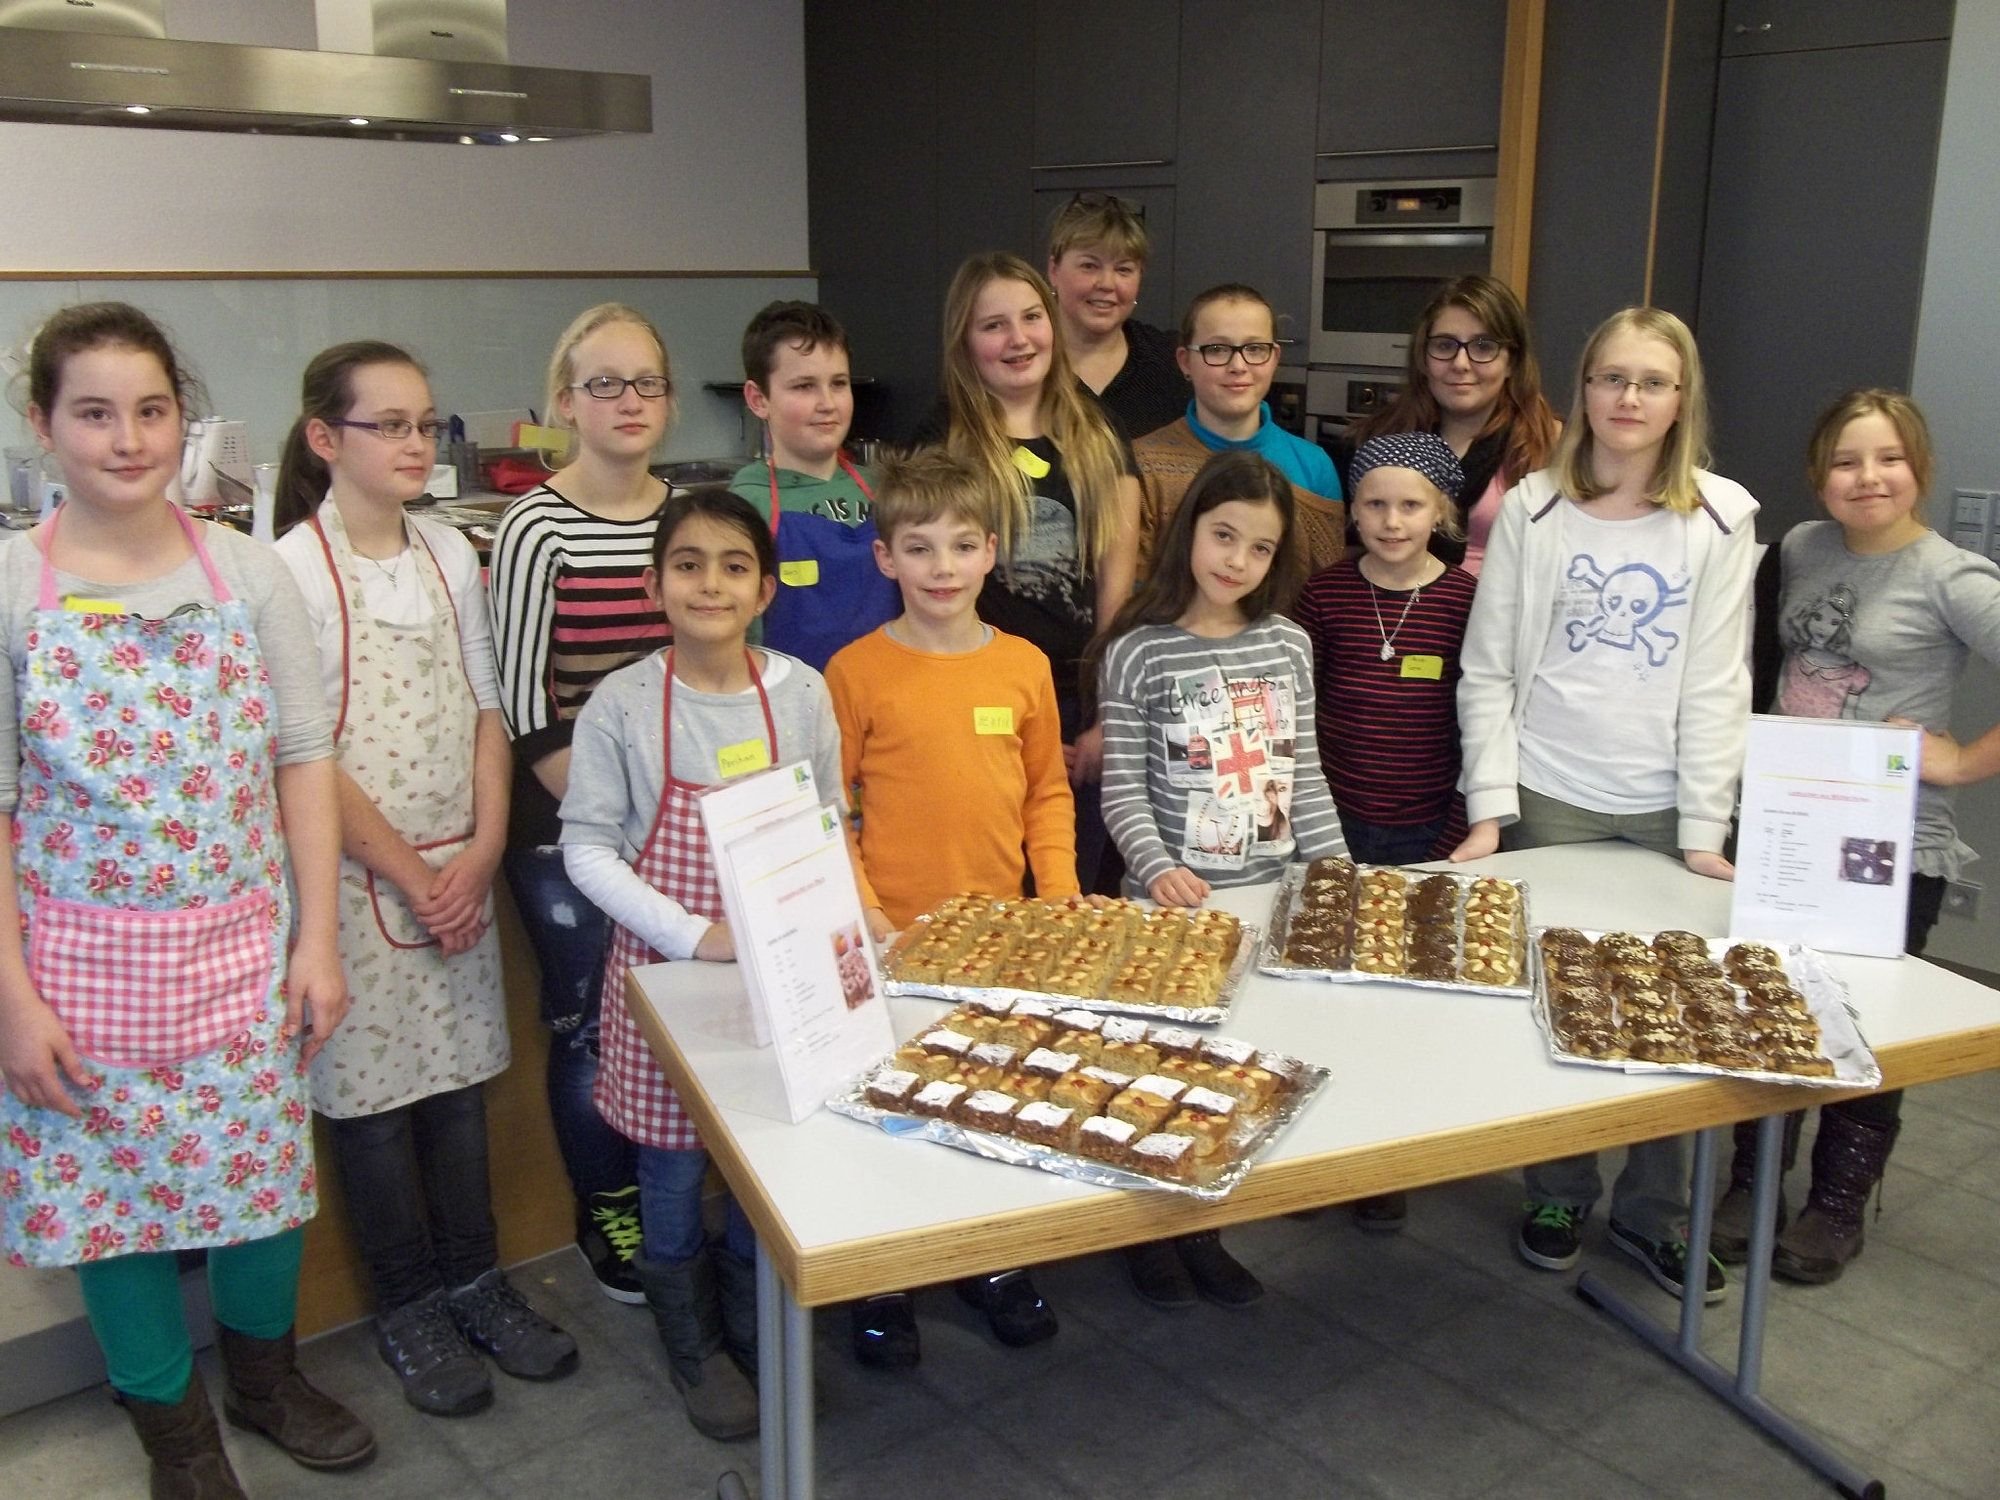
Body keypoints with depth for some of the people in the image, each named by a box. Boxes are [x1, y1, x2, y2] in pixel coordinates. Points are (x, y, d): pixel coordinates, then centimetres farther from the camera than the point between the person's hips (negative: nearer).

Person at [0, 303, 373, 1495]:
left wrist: (317, 940, -3)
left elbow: (303, 760, -1)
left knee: (265, 1168, 13)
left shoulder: (247, 573, -3)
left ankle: (265, 1372, 41)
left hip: (243, 947, 1)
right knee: (111, 1186, 11)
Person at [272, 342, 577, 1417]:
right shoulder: (291, 571, -11)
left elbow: (484, 712, 7)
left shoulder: (450, 556, 6)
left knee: (460, 1074, 13)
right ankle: (408, 1303, 23)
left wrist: (483, 851, -5)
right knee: (371, 1087, 7)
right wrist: (410, 877, -12)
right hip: (356, 875, -5)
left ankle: (472, 1277, 28)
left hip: (460, 871, 5)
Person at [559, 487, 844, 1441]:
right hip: (665, 966, -2)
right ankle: (690, 1344, 33)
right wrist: (693, 934, -17)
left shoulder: (801, 693, -3)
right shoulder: (622, 704, -10)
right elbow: (587, 846, -9)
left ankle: (750, 1329, 37)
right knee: (674, 1162, 9)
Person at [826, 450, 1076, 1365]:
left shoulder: (1024, 664, 3)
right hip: (896, 937, -3)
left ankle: (992, 1261, 36)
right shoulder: (857, 671, -7)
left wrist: (1060, 896, 0)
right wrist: (861, 910, -13)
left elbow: (1048, 791, 9)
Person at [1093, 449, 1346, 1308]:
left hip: (1272, 895, 4)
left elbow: (1304, 776, 10)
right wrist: (1157, 868, -21)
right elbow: (1122, 790, -7)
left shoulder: (1288, 645, 6)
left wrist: (1335, 866, 3)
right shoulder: (1137, 653, -7)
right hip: (1176, 904, -4)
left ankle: (1202, 1228, 28)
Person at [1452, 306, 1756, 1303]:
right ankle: (1559, 1194, 26)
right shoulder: (1532, 509, 0)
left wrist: (1703, 831, -5)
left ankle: (1651, 1211, 23)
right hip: (1548, 798, 0)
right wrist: (1488, 809, -8)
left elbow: (1717, 682, -1)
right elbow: (1487, 671, -1)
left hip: (1666, 805, 1)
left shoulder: (1721, 517, 1)